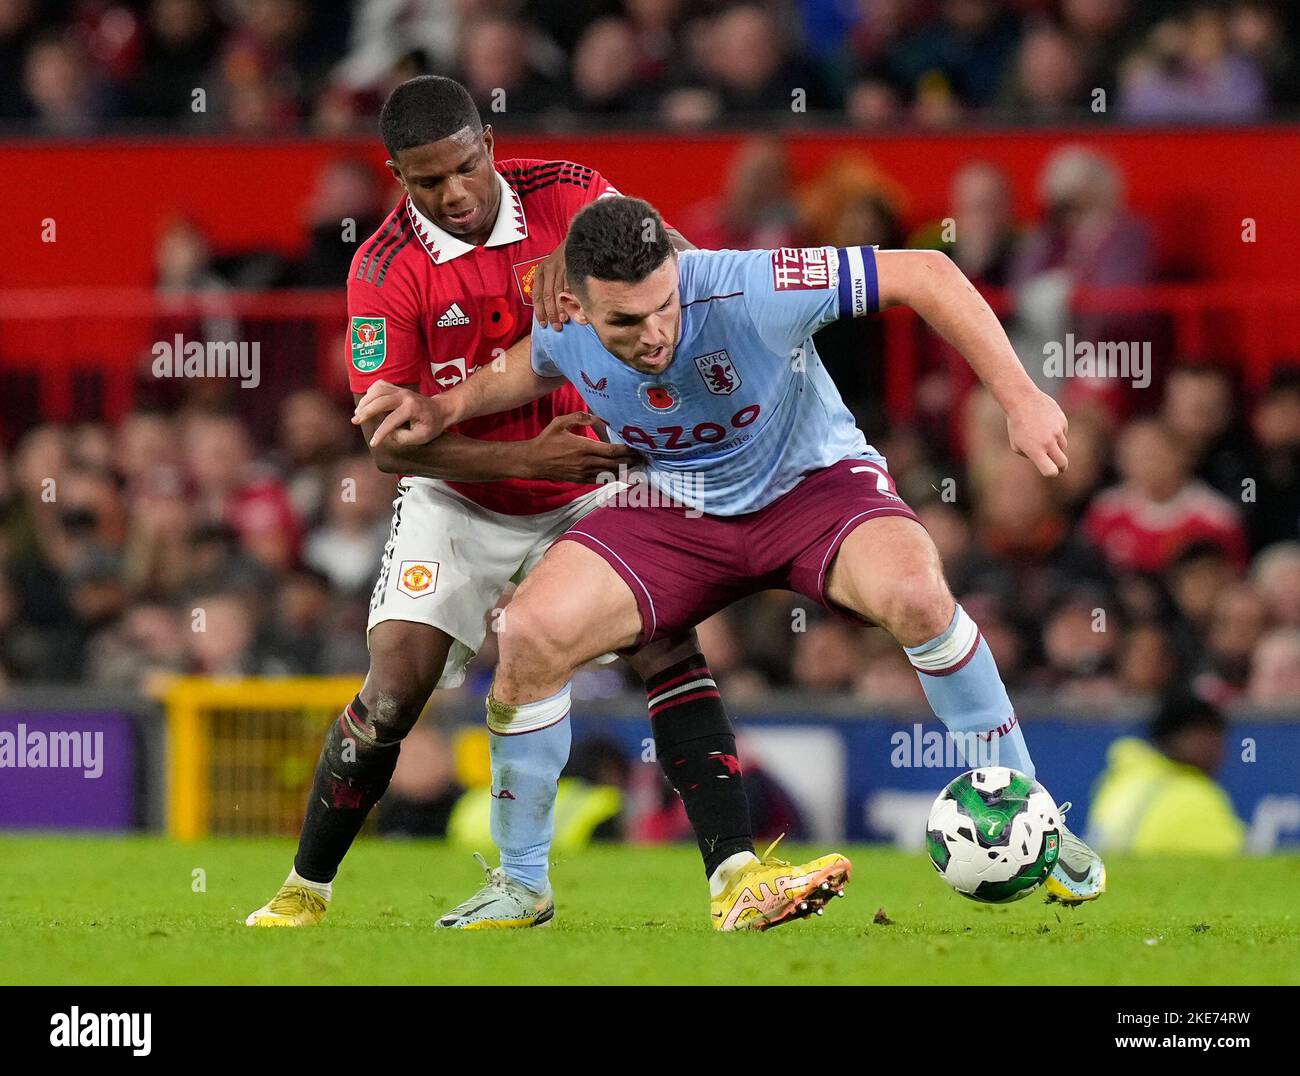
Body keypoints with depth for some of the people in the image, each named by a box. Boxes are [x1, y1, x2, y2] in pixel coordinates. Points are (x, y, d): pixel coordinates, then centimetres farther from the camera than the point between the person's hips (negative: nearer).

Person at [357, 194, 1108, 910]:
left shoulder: (747, 291, -33)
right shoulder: (562, 331, -18)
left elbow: (925, 274, -26)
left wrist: (1019, 398, -30)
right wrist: (449, 406, -3)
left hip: (814, 482, -3)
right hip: (676, 509, 3)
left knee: (917, 594, -35)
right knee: (532, 633, -19)